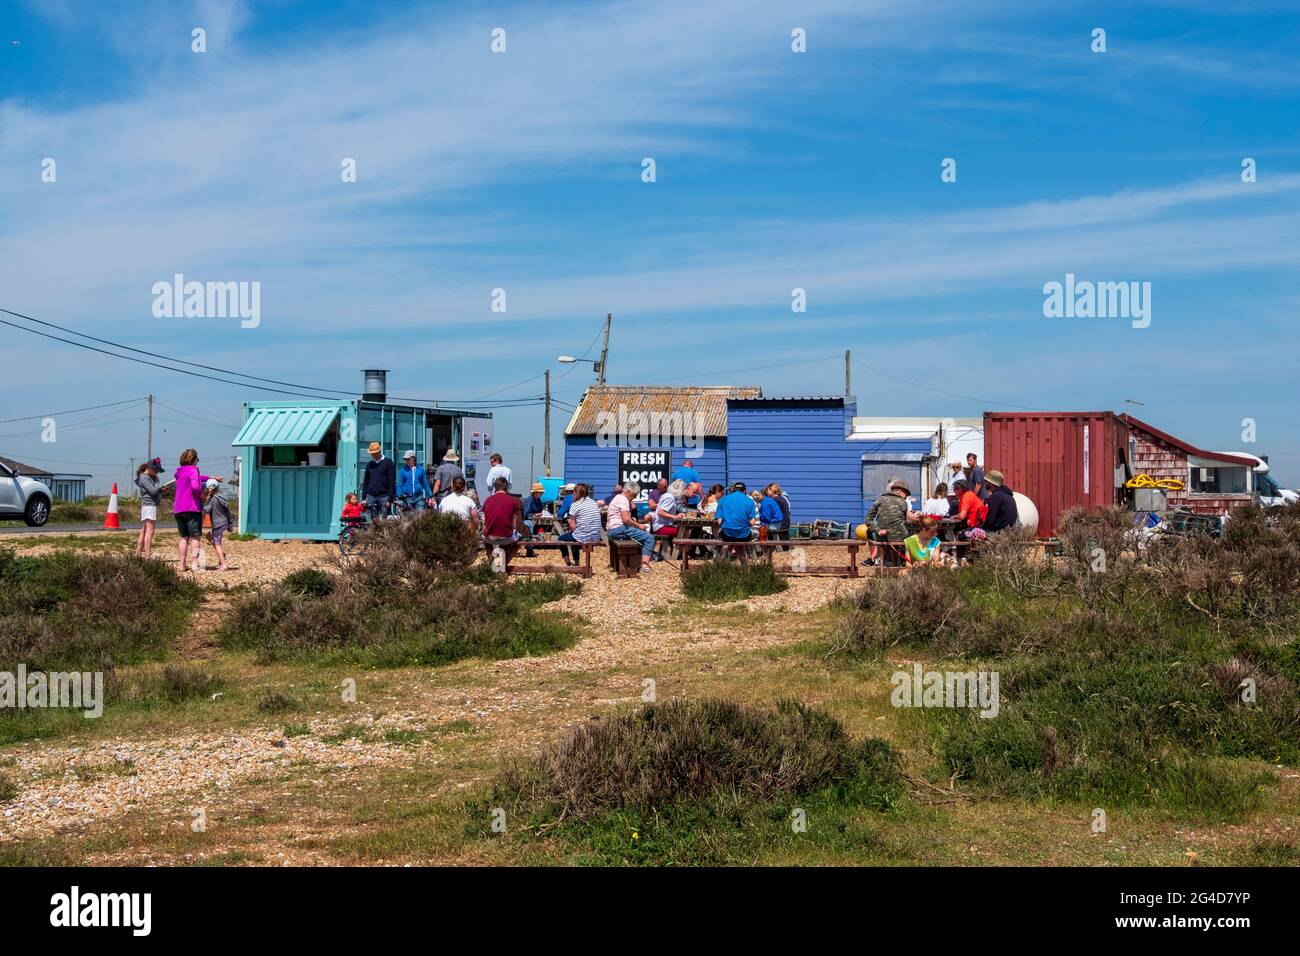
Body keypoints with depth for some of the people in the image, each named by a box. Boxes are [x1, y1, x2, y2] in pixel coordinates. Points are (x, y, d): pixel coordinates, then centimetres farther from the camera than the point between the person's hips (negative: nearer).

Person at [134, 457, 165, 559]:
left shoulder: (149, 477, 20)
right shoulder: (144, 477, -9)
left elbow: (156, 491, 21)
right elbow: (153, 491, -16)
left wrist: (161, 489, 2)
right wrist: (157, 482, -1)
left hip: (152, 505, 11)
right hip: (149, 505, -11)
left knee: (143, 532, 12)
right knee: (149, 531, -15)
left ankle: (138, 554, 15)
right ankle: (147, 556, -21)